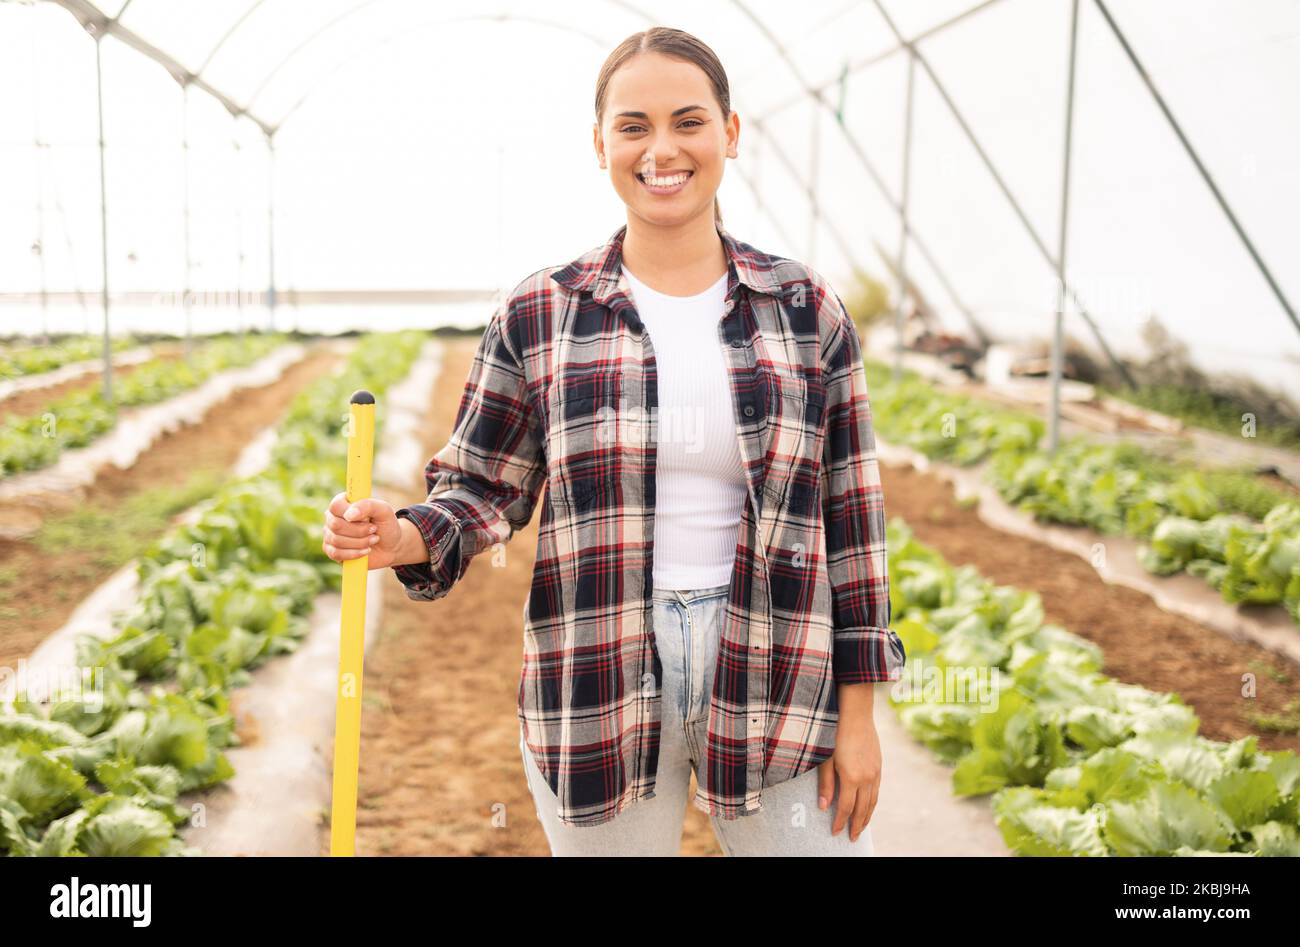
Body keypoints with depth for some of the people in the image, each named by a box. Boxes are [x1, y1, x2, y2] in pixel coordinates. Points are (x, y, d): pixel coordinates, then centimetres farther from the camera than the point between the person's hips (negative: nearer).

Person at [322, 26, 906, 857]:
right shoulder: (539, 317, -1)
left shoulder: (807, 312, 1)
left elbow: (850, 513, 2)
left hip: (777, 679, 1)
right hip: (599, 690, 0)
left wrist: (858, 712, 2)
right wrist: (403, 536, -19)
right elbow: (485, 489, 4)